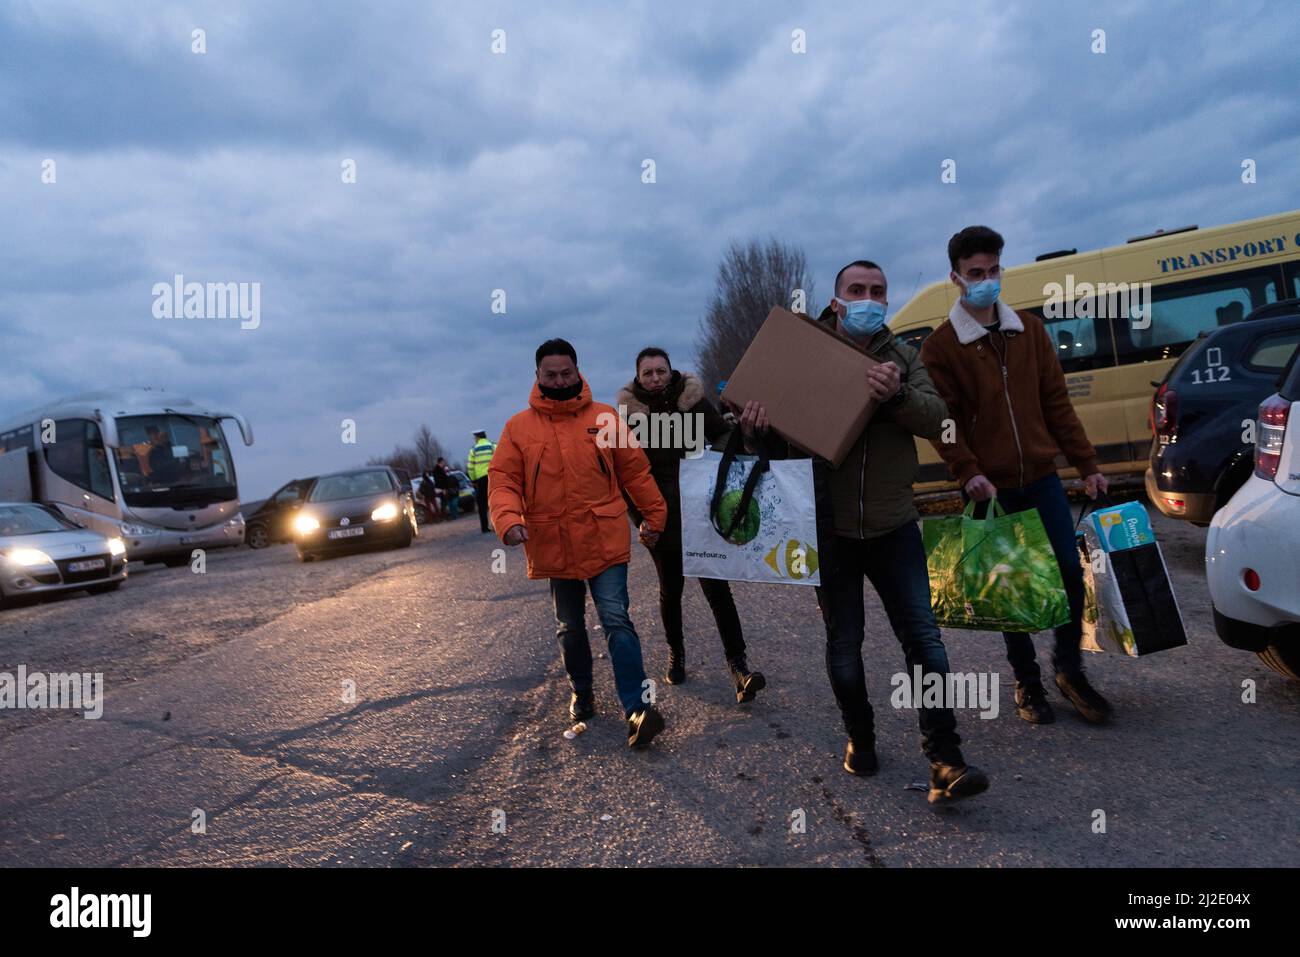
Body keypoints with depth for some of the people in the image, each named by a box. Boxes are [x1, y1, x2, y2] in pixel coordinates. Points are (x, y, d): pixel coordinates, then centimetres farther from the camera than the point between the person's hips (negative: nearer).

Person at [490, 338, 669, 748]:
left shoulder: (605, 418, 1)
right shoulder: (519, 426, 1)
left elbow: (634, 469, 7)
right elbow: (502, 480, -3)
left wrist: (654, 513, 9)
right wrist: (508, 519, -21)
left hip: (605, 542, -2)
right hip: (553, 546, 2)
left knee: (616, 620, -10)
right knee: (569, 628, 17)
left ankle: (638, 707, -8)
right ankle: (581, 694, 37)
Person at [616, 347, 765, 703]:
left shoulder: (691, 397, -3)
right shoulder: (630, 411, -4)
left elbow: (723, 438, -1)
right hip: (661, 514, 0)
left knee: (716, 585, -8)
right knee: (670, 588, 12)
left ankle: (738, 664, -5)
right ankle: (675, 652, 32)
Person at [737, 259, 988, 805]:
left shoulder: (902, 357, 5)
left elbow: (937, 417, -9)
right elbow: (777, 442, -1)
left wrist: (898, 396, -31)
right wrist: (755, 430, -25)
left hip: (893, 527, 1)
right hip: (829, 529, -1)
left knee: (923, 639, -2)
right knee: (844, 646, 11)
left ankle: (944, 763, 7)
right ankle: (860, 739, 32)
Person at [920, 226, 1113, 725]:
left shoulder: (1030, 329, 8)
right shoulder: (940, 346, -5)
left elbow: (1056, 403, 9)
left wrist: (1087, 464, 7)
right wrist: (969, 473, -20)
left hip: (1041, 478, 4)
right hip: (990, 488, -3)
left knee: (1071, 571, 4)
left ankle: (1069, 669, 27)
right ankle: (1027, 681, 25)